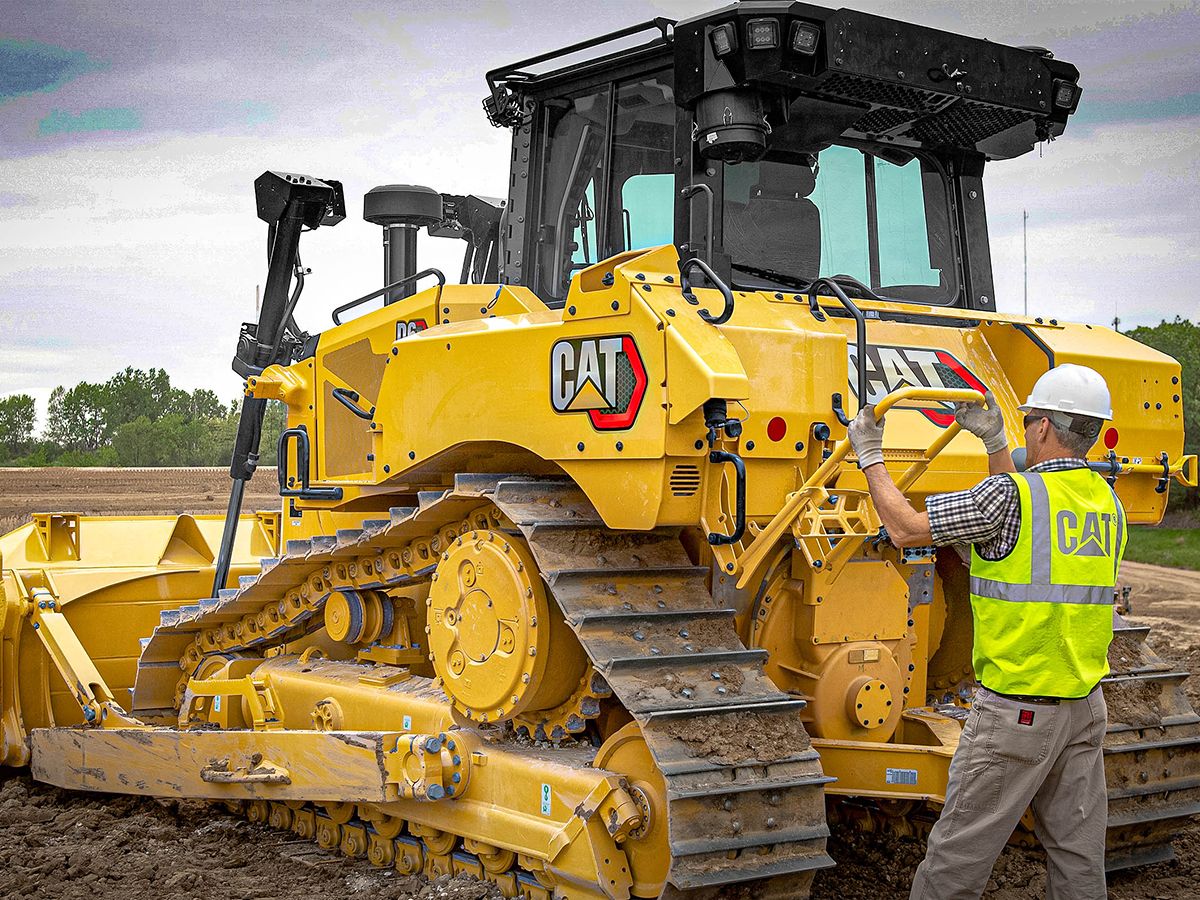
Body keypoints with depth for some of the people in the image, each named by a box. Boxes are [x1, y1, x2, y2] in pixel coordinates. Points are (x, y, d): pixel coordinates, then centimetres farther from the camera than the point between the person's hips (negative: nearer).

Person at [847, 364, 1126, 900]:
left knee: (959, 853, 4)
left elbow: (905, 529, -10)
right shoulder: (1107, 503, 7)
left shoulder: (1011, 495, -16)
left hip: (1016, 710, -7)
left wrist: (870, 457, 3)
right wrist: (995, 443, 22)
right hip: (1085, 705, 7)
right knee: (1078, 857, 13)